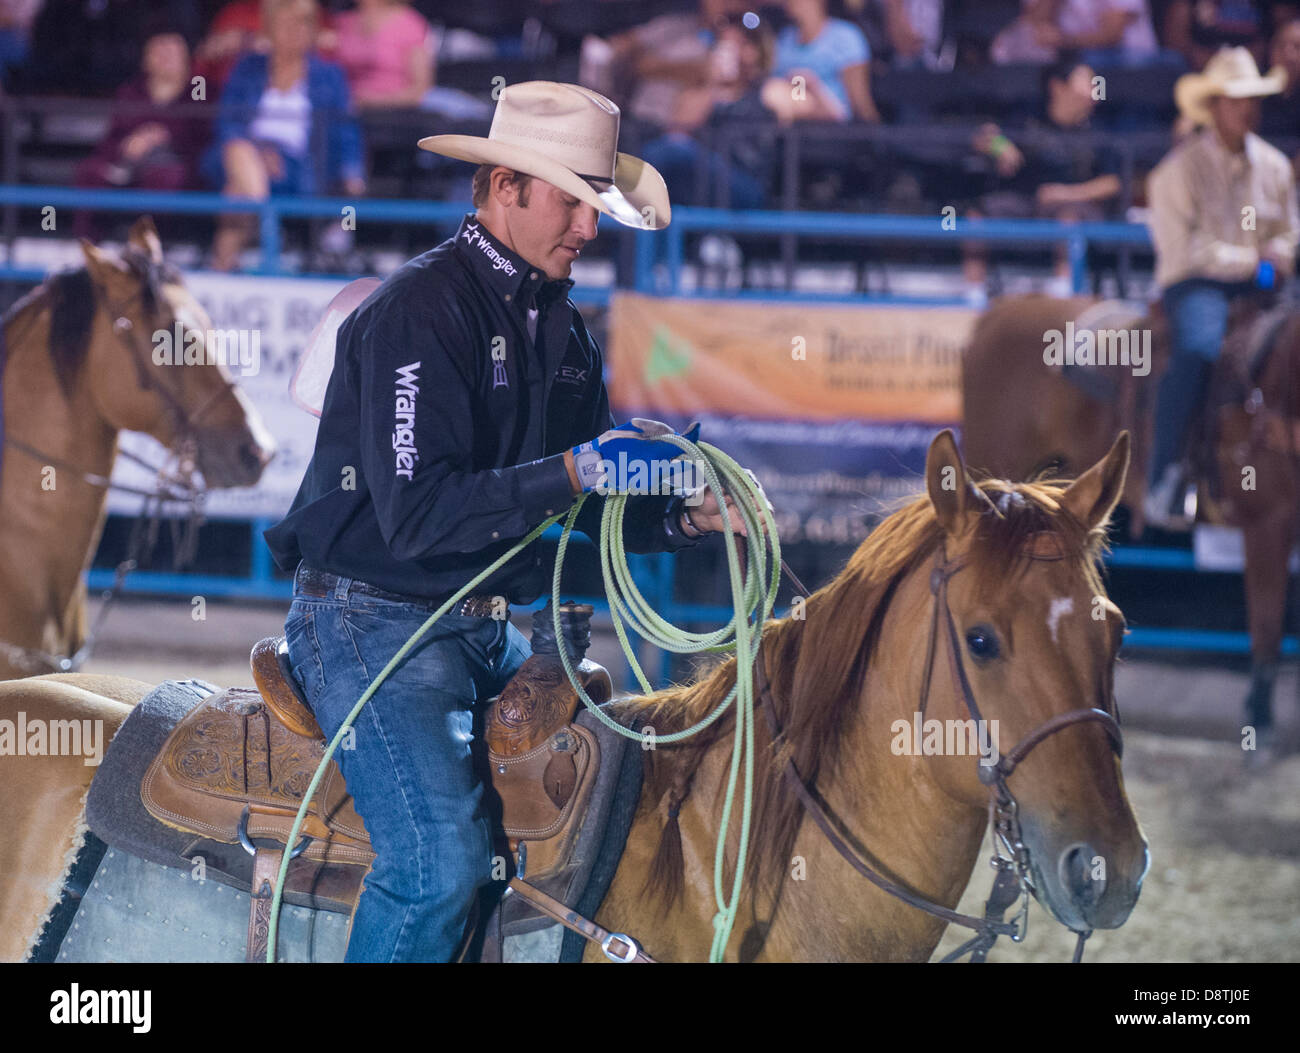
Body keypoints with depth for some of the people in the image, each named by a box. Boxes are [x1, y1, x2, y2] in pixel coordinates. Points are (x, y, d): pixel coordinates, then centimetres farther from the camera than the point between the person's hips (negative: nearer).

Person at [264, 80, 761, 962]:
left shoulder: (559, 325, 11)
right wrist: (572, 472, -29)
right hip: (374, 618, -9)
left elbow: (597, 498, 16)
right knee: (443, 858, -23)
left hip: (484, 627, 9)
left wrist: (684, 516, -5)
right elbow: (416, 512, -25)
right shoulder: (418, 312, -17)